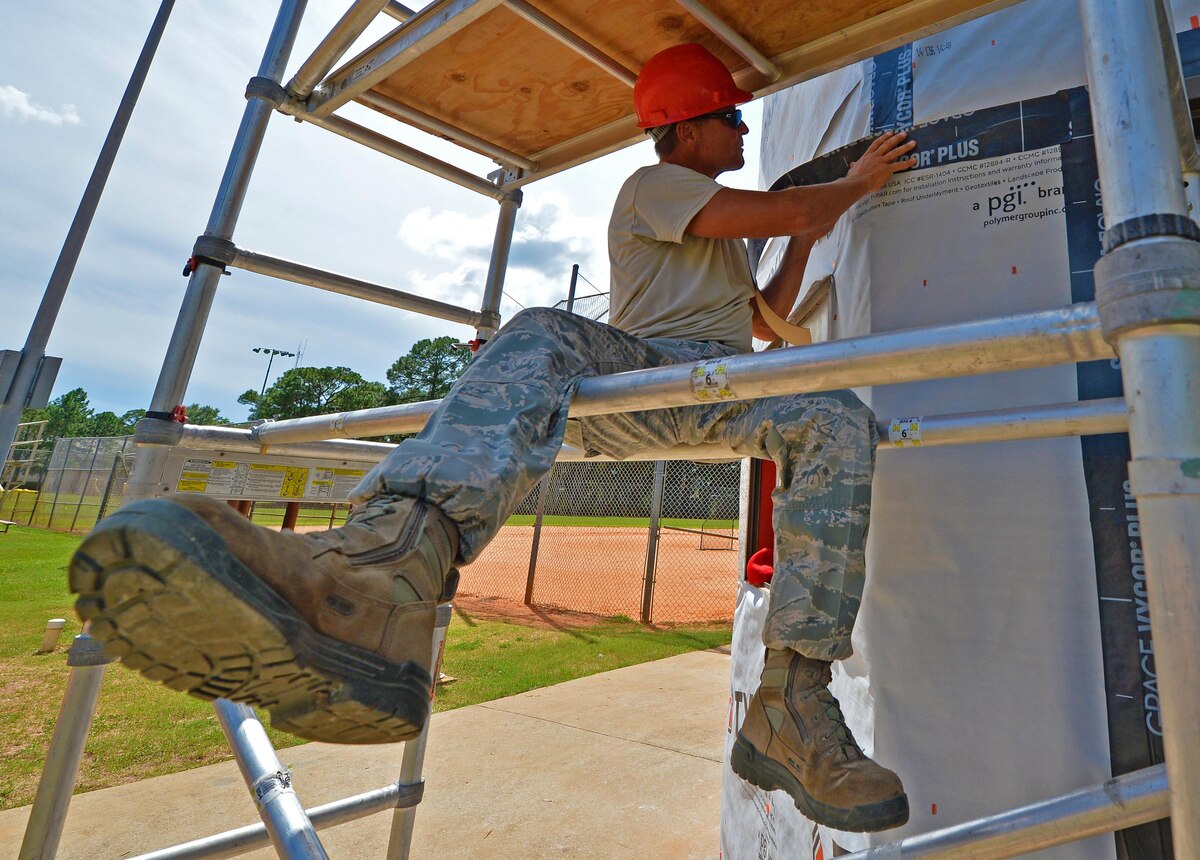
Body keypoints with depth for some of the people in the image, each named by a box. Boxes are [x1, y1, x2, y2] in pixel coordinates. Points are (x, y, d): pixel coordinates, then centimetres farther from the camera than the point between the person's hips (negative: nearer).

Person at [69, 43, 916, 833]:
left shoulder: (728, 231, 37)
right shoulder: (653, 185, 13)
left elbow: (765, 322, 38)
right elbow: (781, 210, 1)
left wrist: (807, 238, 35)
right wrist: (859, 182, 19)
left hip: (723, 385, 6)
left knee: (838, 418, -25)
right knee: (544, 337, -37)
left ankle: (790, 701, -36)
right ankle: (385, 573, -65)